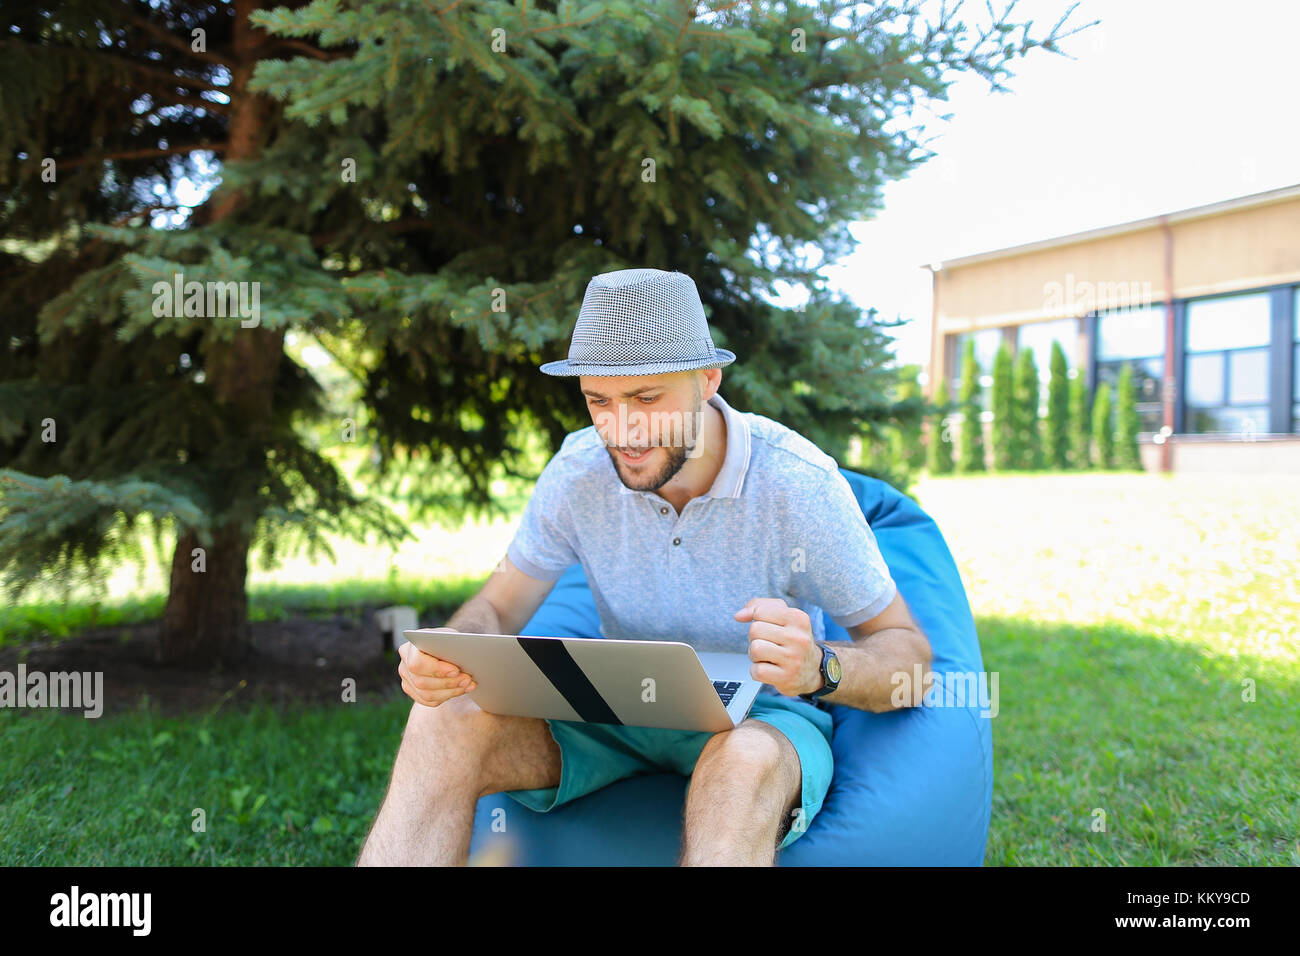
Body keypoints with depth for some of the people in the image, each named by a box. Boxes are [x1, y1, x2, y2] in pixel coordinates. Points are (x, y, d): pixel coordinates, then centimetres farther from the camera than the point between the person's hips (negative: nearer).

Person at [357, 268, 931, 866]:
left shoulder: (798, 482, -20)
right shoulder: (578, 470, -10)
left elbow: (908, 654, -13)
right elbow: (497, 607, 0)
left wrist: (820, 669, -38)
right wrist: (445, 655, -26)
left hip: (762, 712, -3)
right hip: (618, 706, 3)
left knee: (743, 762, -41)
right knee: (446, 720, -23)